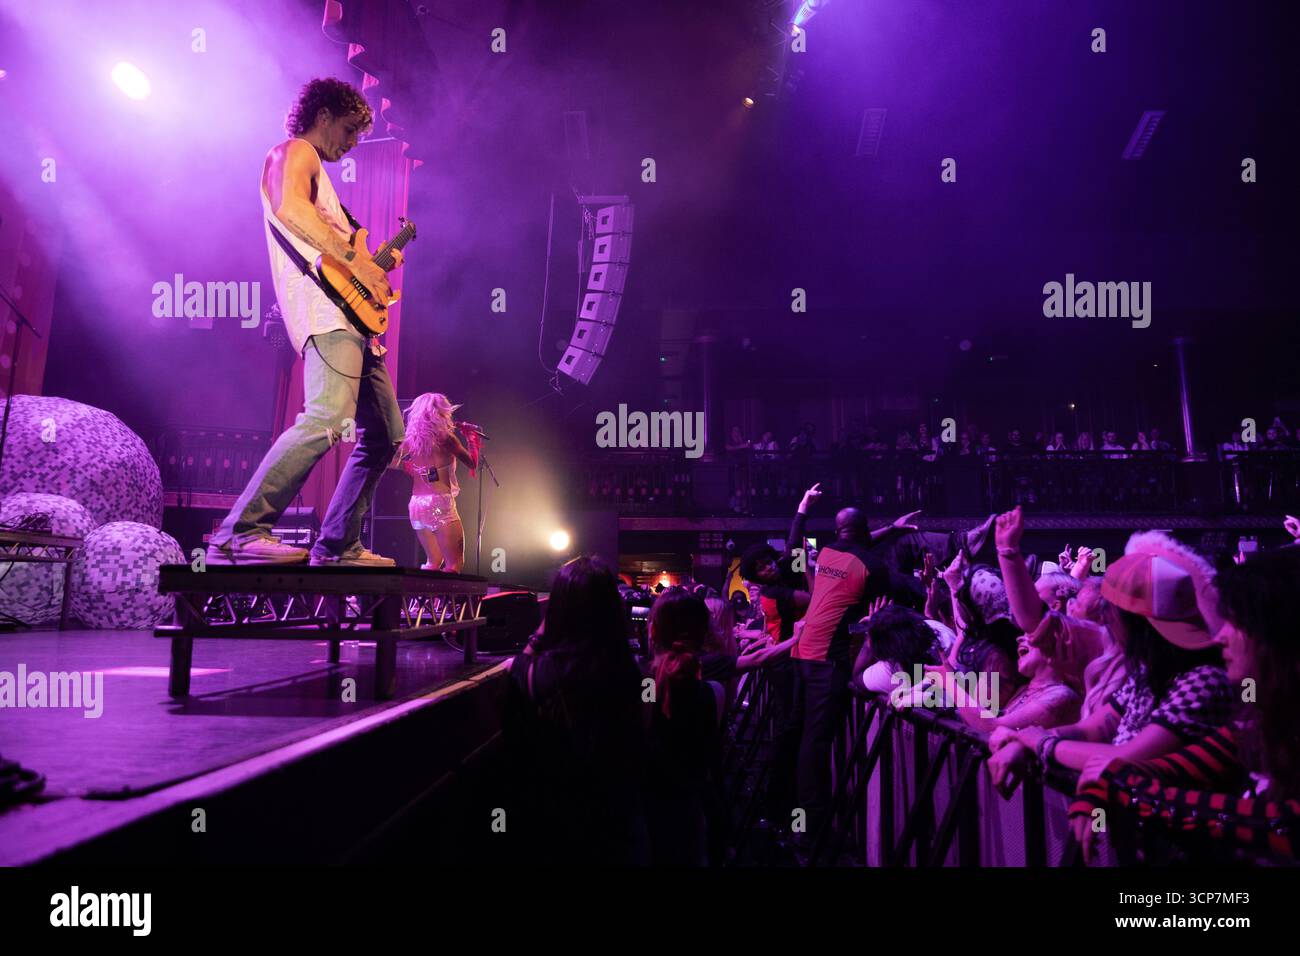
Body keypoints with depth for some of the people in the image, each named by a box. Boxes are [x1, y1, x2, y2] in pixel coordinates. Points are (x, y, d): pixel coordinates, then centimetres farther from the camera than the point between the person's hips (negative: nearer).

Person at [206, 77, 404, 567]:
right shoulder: (295, 152, 4)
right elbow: (290, 207, -20)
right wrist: (355, 258, -19)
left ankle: (338, 544, 10)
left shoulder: (314, 168, 33)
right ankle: (240, 533, -23)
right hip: (323, 310, -11)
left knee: (385, 433, 7)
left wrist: (376, 264, 26)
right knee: (329, 418, -27)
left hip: (349, 315, 11)